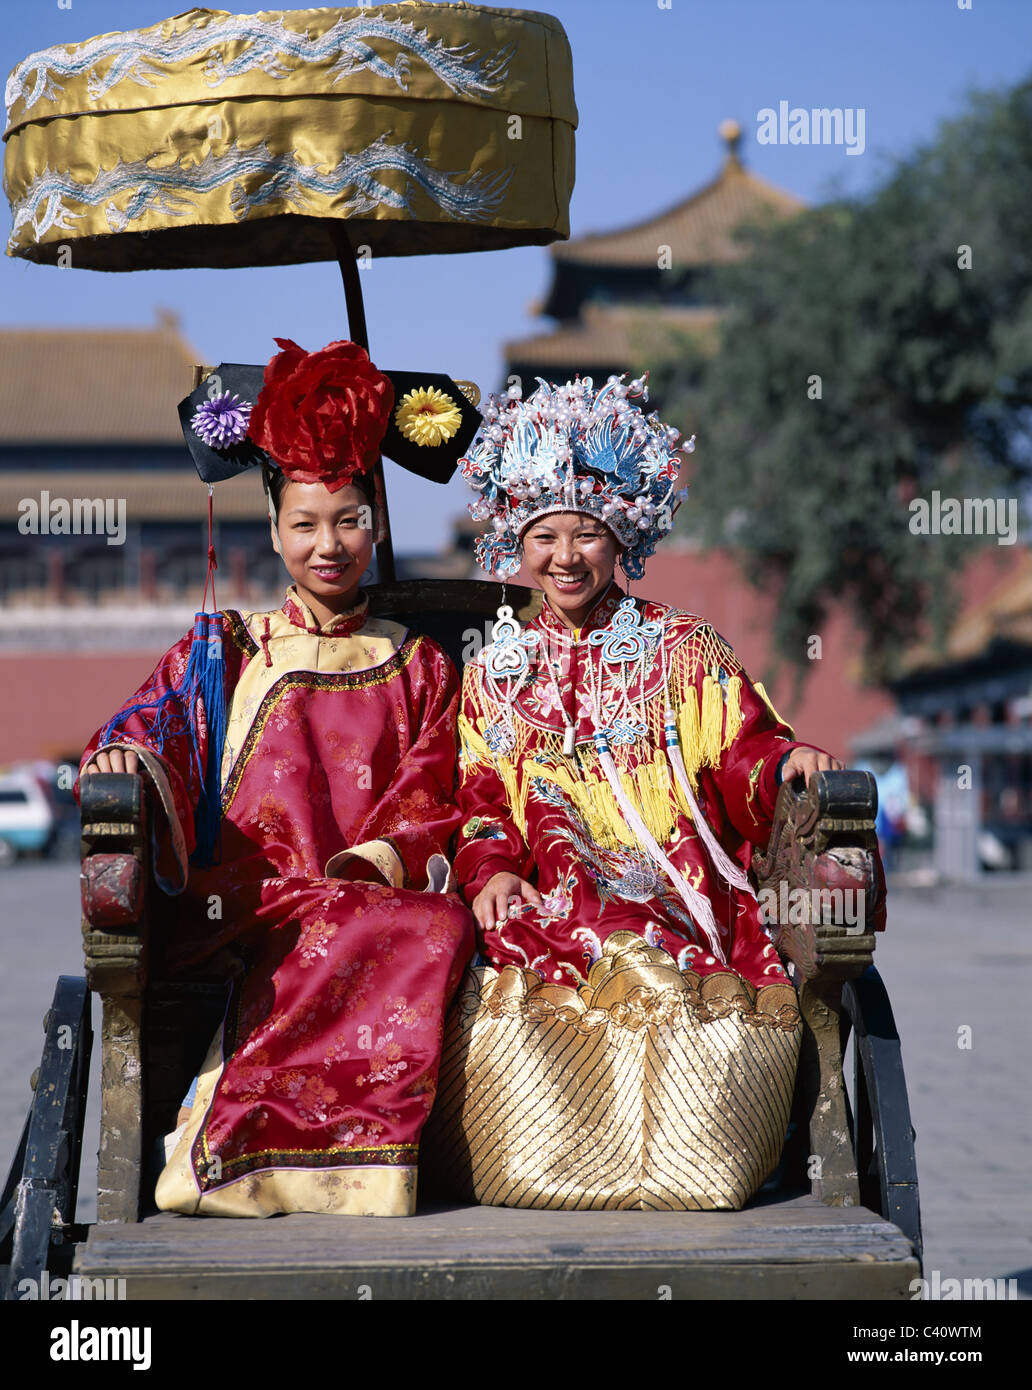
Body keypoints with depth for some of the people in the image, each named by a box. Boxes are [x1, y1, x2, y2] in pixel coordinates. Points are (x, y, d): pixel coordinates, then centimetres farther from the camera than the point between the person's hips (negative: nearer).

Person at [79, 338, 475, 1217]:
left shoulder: (419, 669, 22)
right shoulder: (225, 652, 21)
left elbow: (432, 812, 13)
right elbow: (154, 723, 7)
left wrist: (362, 868, -7)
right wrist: (128, 755, -18)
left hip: (377, 892, 2)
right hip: (252, 904, -2)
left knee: (444, 923, -36)